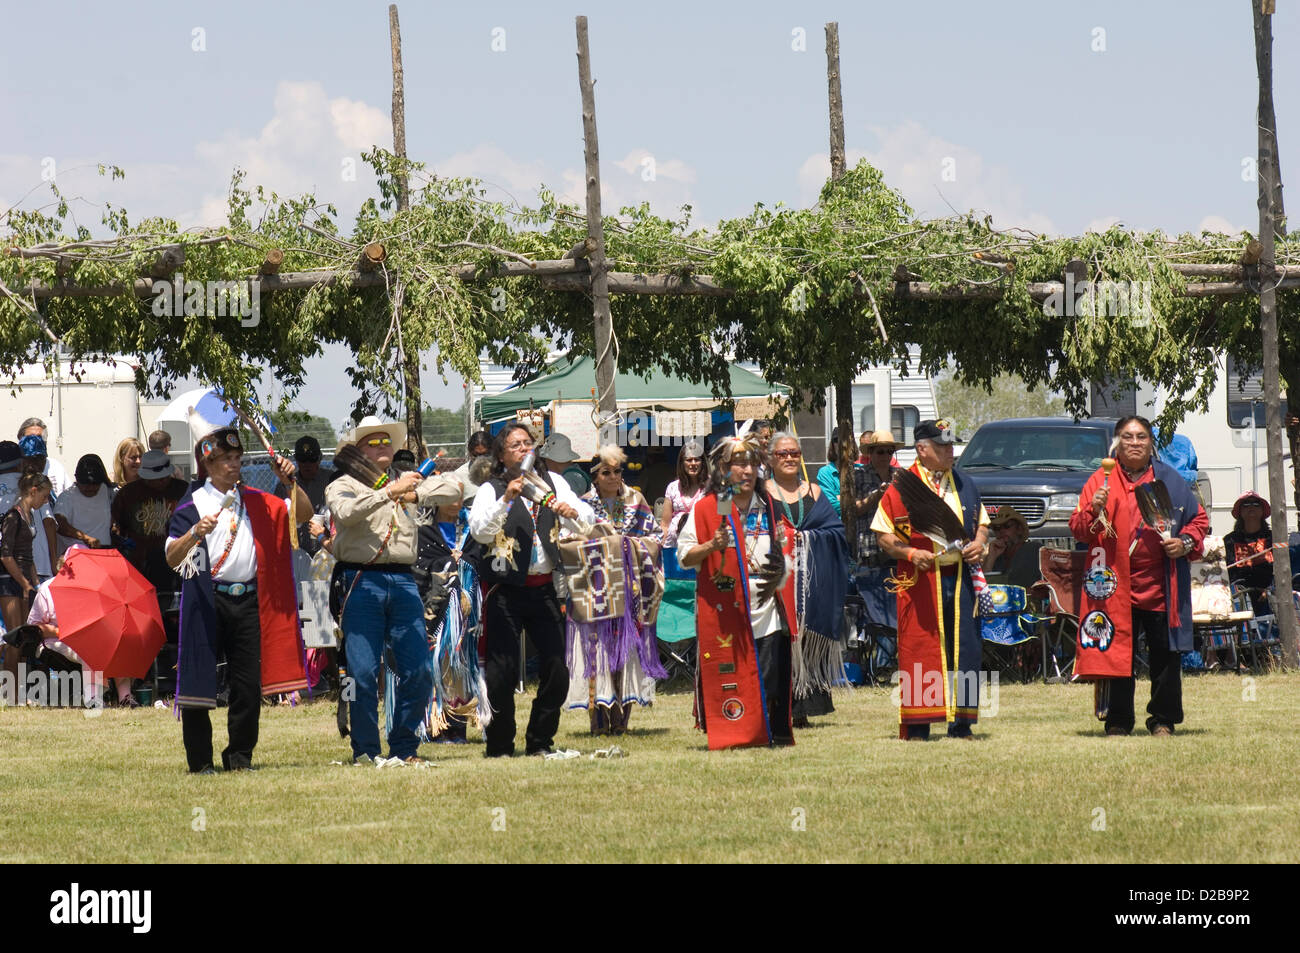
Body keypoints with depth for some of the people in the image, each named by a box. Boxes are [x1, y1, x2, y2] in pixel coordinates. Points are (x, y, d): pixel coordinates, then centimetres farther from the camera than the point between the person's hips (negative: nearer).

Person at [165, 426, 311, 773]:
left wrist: (290, 482, -2)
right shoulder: (193, 504, 2)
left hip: (248, 599, 4)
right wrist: (195, 533, -25)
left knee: (249, 683, 2)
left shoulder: (254, 502, 15)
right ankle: (199, 760, 4)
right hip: (207, 598, -3)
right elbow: (172, 558, -7)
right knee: (199, 680, -4)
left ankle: (240, 755, 13)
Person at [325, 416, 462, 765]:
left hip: (402, 581, 4)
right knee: (363, 672, -6)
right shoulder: (342, 486, 8)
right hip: (362, 582, -4)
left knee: (418, 670, -1)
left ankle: (404, 748, 11)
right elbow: (346, 512, -14)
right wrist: (389, 492, -23)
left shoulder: (407, 481, 20)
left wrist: (415, 494, -6)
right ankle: (365, 751, 3)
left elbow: (452, 489, 10)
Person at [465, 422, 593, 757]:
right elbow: (479, 530, -16)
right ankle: (499, 745, 7)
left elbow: (589, 519, 4)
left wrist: (572, 512, -18)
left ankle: (540, 742, 15)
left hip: (543, 588, 4)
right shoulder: (491, 489, 0)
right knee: (502, 671, -4)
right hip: (505, 589, -4)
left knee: (556, 668, 2)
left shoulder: (552, 483, 11)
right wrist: (507, 498, -27)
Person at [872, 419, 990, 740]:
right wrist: (910, 553, -18)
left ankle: (961, 722, 11)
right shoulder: (901, 487, -1)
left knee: (965, 650, 3)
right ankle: (917, 726, 0)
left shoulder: (964, 484, 14)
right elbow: (883, 535, -2)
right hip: (920, 582, -4)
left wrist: (978, 543, 3)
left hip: (960, 578, 4)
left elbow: (981, 522, 24)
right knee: (920, 652, -4)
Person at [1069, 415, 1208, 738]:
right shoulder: (1101, 481, 7)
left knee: (1165, 656, 2)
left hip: (1161, 587, 1)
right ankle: (1118, 721, 7)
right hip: (1116, 587, -1)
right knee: (1116, 654, -1)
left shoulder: (1170, 480, 10)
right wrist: (1093, 512, -17)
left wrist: (1185, 542, -2)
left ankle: (1163, 719, 13)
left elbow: (1199, 519, 16)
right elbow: (1077, 529, 2)